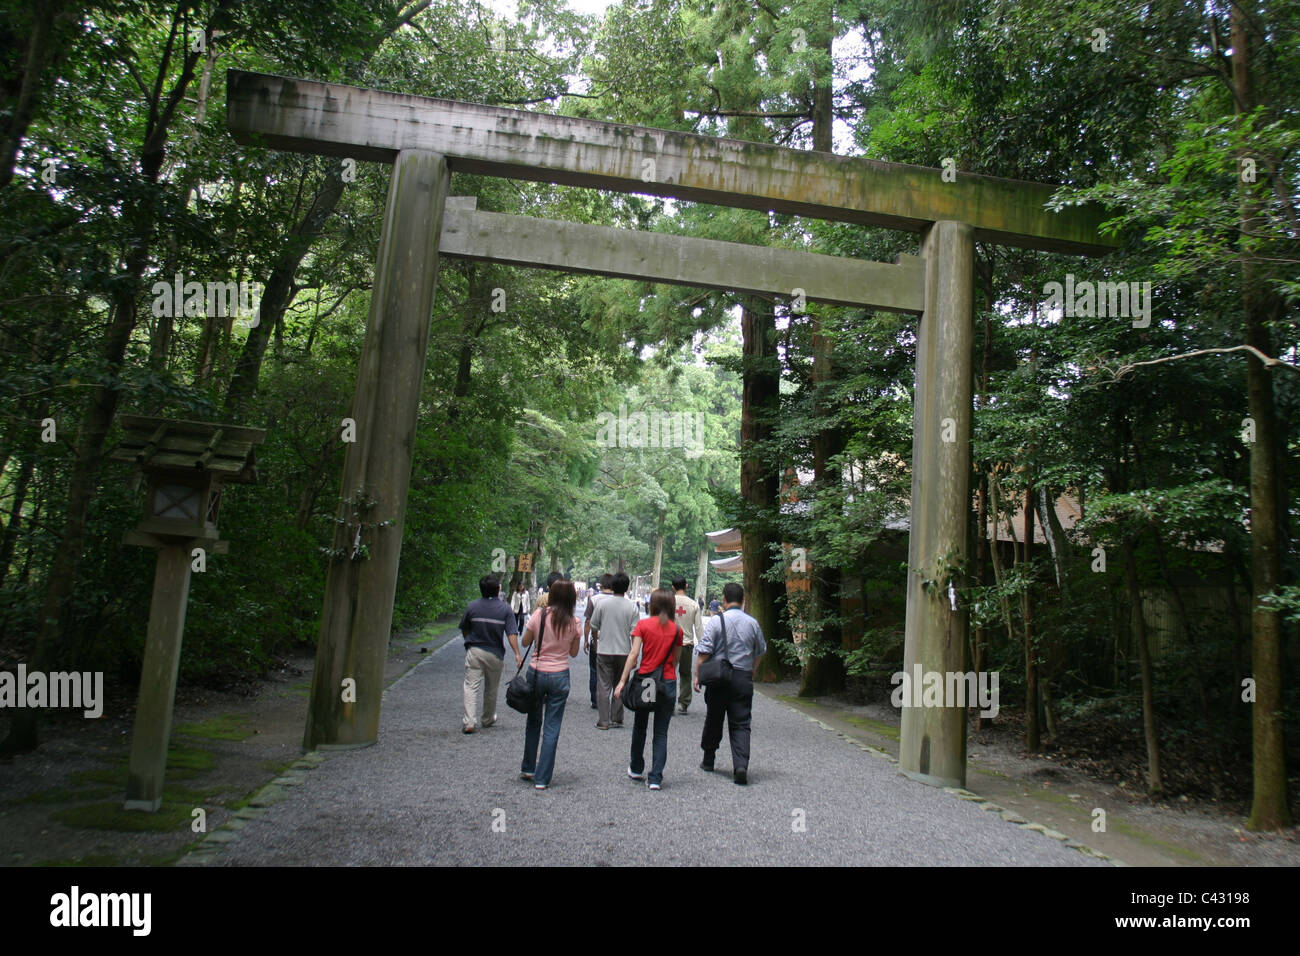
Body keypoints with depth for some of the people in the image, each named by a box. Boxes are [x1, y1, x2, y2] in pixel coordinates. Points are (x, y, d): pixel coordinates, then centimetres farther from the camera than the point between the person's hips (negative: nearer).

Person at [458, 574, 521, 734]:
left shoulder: (472, 606, -2)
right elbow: (512, 633, -13)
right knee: (491, 689, 16)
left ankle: (469, 722, -15)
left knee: (471, 686, -3)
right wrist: (517, 654, -12)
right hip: (495, 654, 1)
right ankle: (488, 719, 32)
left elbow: (464, 629, 8)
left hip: (474, 651, 0)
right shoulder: (505, 608, -6)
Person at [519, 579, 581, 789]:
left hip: (537, 673, 1)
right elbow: (574, 653, 5)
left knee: (533, 722, 20)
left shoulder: (540, 614, -7)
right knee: (552, 728, 6)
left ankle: (528, 769, 31)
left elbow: (525, 642, 5)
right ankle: (542, 778, 8)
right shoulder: (573, 622, -4)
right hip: (560, 677, -1)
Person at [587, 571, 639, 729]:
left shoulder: (602, 603, -5)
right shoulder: (632, 607, -5)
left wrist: (596, 641, 21)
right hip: (623, 651, 1)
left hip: (604, 651, -1)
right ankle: (616, 719, 17)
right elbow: (635, 633, -6)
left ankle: (603, 721, 5)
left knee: (603, 686, 5)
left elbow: (594, 627, 3)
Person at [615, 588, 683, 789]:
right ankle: (655, 778, 4)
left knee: (640, 727, 19)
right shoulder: (676, 629, 1)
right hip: (668, 683, 1)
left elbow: (634, 653, -11)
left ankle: (636, 769, 32)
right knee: (661, 733, 7)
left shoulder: (643, 625, -5)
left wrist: (622, 681, -11)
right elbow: (676, 659, 5)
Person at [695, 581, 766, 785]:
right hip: (744, 678, 2)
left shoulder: (716, 621, -7)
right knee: (741, 724, 3)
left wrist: (698, 675, -3)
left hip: (718, 678, -2)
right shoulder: (752, 623, 4)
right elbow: (760, 652, 16)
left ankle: (708, 760, 27)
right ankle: (741, 766, -12)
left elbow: (704, 652, -11)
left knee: (713, 720, 14)